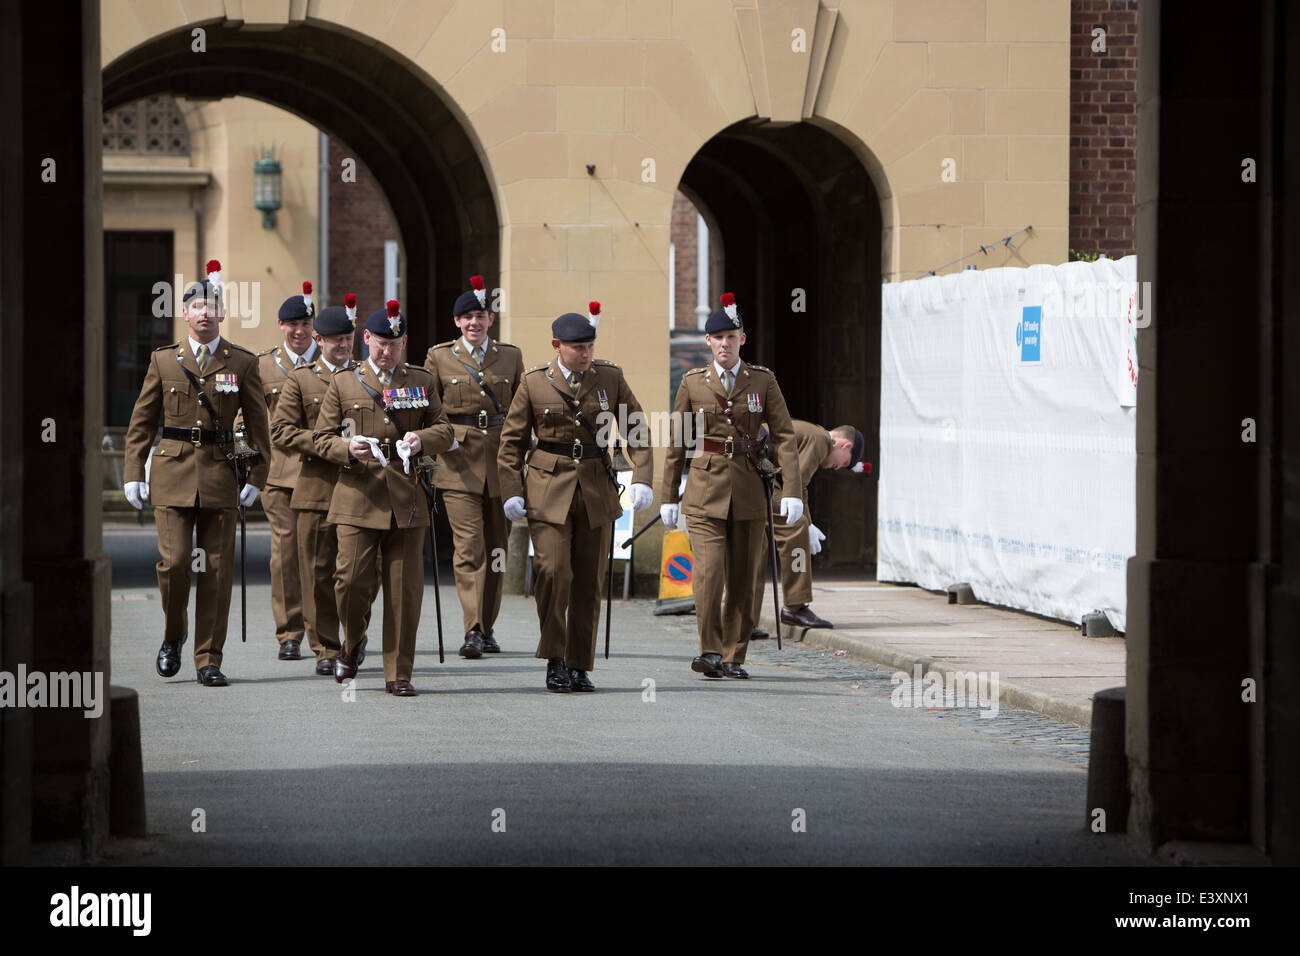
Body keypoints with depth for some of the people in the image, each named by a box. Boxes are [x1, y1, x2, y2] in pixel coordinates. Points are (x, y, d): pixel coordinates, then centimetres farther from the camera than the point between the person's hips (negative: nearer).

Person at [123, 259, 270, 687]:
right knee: (174, 560, -12)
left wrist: (257, 477, 1)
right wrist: (133, 474, 4)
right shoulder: (164, 360, 7)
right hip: (171, 474, 0)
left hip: (219, 475, 0)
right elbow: (141, 421, 11)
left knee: (217, 570, -1)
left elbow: (258, 425, 9)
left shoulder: (243, 363, 6)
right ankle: (173, 636, 14)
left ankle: (209, 660, 7)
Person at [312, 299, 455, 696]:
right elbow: (322, 438, 8)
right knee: (353, 580, -9)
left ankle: (399, 674, 5)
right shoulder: (343, 384, 8)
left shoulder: (422, 381, 12)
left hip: (407, 497, 1)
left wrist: (422, 439, -11)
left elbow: (445, 431, 12)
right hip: (358, 496, -1)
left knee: (405, 588, -1)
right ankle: (352, 644, 20)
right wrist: (347, 448, -14)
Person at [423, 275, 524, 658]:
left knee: (496, 549, 7)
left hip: (500, 462, 2)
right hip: (459, 464, -2)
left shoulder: (510, 356, 9)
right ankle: (472, 631, -16)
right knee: (468, 548, -12)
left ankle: (487, 628, 19)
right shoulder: (439, 357, 5)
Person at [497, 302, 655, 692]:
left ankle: (579, 666, 12)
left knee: (589, 582, 3)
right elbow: (512, 440, 6)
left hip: (596, 491, 2)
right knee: (553, 572, -16)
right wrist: (512, 491, -3)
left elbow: (637, 429, 8)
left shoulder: (610, 378, 3)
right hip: (549, 489, -2)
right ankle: (554, 660, -2)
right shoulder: (534, 382, -1)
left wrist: (642, 480, -4)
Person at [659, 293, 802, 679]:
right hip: (705, 488, -1)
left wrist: (792, 491, -11)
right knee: (709, 571, -16)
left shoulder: (763, 381, 2)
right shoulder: (692, 383, 3)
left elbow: (784, 436, -2)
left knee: (743, 579, 5)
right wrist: (668, 496, 8)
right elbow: (677, 443, 9)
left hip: (749, 491, 1)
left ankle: (733, 658, 15)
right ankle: (710, 652, -6)